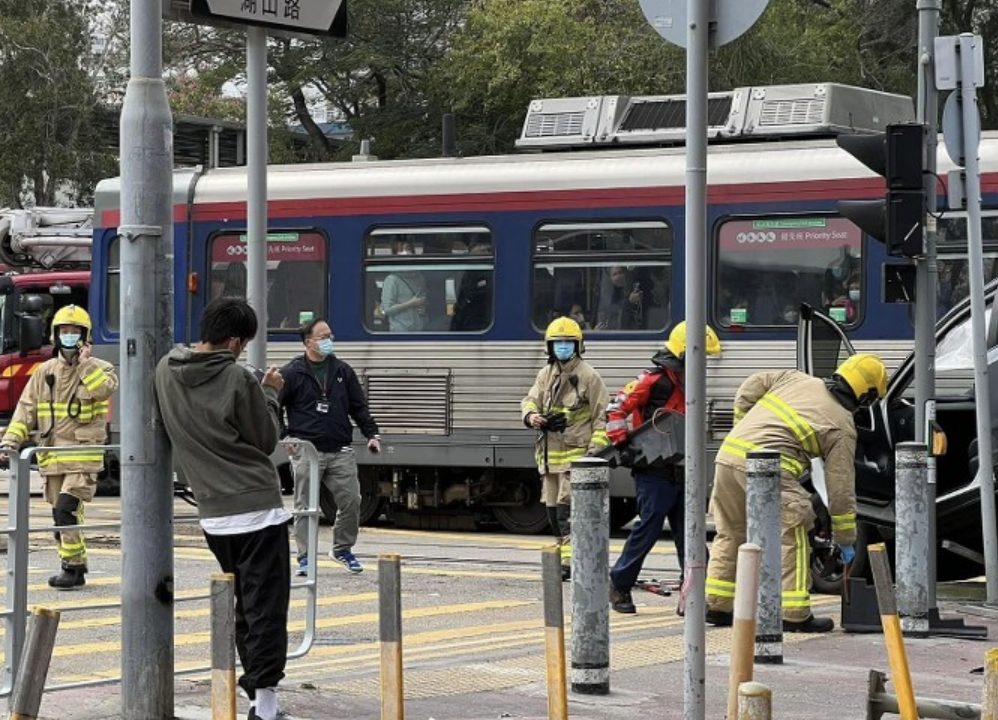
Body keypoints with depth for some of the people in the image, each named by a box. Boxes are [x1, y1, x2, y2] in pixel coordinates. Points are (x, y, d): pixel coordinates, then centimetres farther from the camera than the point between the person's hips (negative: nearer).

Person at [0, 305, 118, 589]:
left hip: (83, 456, -5)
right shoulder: (44, 372, 12)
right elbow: (26, 409, 8)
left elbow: (106, 389, -22)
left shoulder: (98, 368, 1)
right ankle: (75, 568, 20)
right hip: (52, 456, 5)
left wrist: (84, 363, -18)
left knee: (66, 510, -18)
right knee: (61, 514, 9)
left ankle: (72, 566, -12)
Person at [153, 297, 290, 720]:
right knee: (266, 606, -4)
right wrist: (269, 394, 10)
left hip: (212, 514, 6)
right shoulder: (238, 381, -13)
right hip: (257, 508, -6)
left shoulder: (167, 372, 4)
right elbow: (266, 441, -4)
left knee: (242, 604, 17)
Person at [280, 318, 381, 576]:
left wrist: (372, 434, 6)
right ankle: (305, 557, 8)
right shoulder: (291, 373, 0)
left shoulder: (343, 371, 12)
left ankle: (342, 549, 20)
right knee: (305, 506, -1)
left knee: (351, 501, 1)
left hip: (340, 452, 3)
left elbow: (358, 407, 16)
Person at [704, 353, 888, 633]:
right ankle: (794, 614, -3)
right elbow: (841, 489, 5)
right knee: (791, 537, 1)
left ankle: (717, 606, 26)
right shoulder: (842, 428, 4)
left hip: (728, 455, 7)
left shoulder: (795, 379, 18)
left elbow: (749, 388, 20)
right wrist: (846, 541, 13)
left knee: (730, 534, 20)